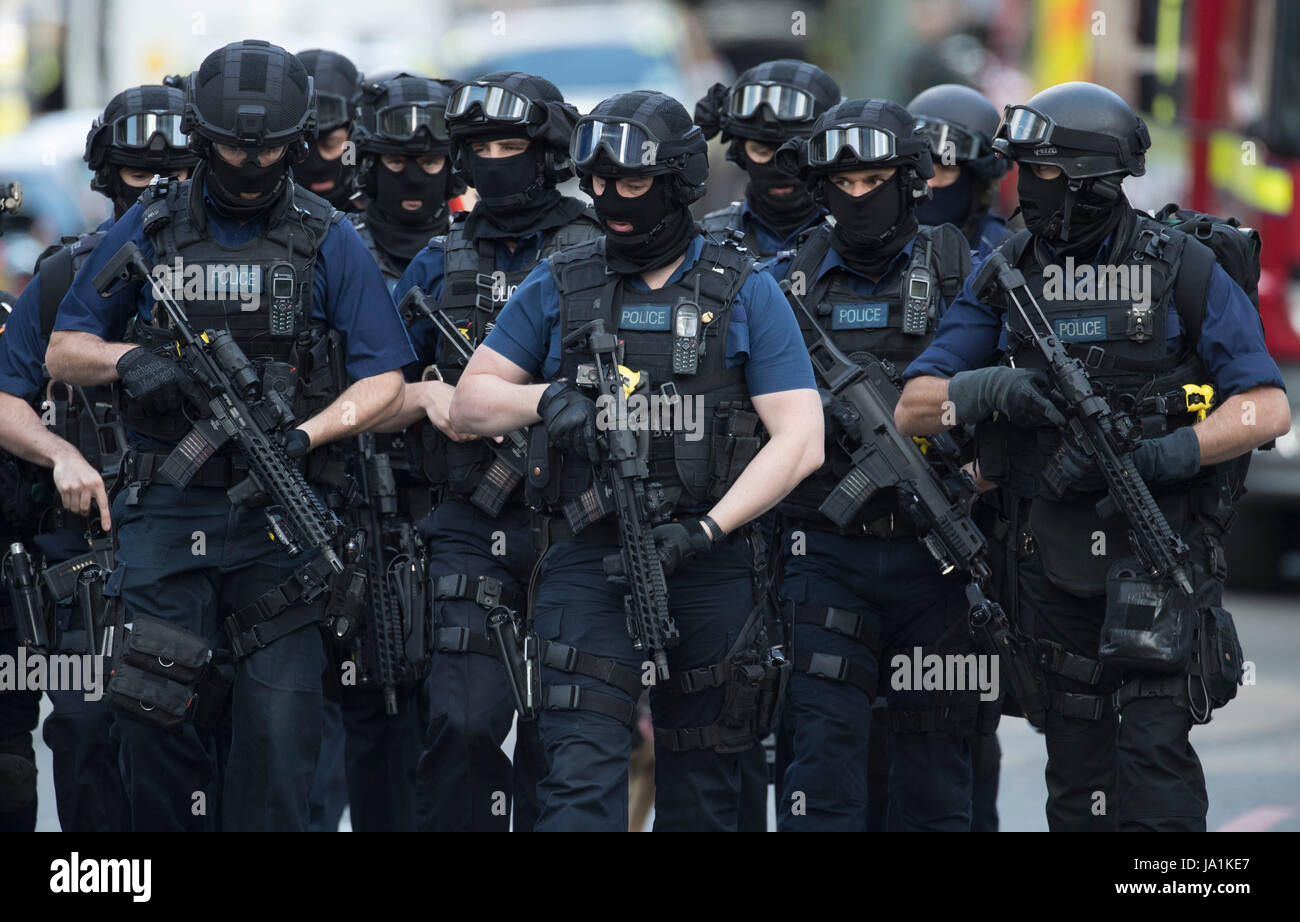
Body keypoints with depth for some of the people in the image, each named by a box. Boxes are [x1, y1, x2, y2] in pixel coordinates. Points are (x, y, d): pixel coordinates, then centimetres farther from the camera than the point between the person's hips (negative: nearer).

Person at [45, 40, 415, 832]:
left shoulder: (329, 241, 4)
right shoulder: (149, 229, 8)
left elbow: (383, 380, 0)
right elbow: (63, 351, 12)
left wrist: (304, 437, -17)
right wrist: (128, 359, -10)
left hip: (280, 512, -1)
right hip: (167, 510, 1)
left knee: (279, 724, -7)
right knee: (155, 711, -5)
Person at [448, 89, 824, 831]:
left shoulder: (746, 295, 3)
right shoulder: (557, 289, 8)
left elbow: (800, 440, -3)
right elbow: (470, 404, 10)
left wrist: (705, 530, -15)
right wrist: (544, 399, -12)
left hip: (709, 569, 0)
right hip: (589, 560, 0)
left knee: (703, 793, 9)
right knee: (582, 776, -14)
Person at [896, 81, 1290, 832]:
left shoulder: (1182, 271, -5)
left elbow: (1267, 409, -9)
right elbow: (914, 409, 2)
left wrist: (1155, 455, -21)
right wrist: (985, 389, -20)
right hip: (1055, 563, 4)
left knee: (1154, 745, -14)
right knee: (1079, 768, 8)